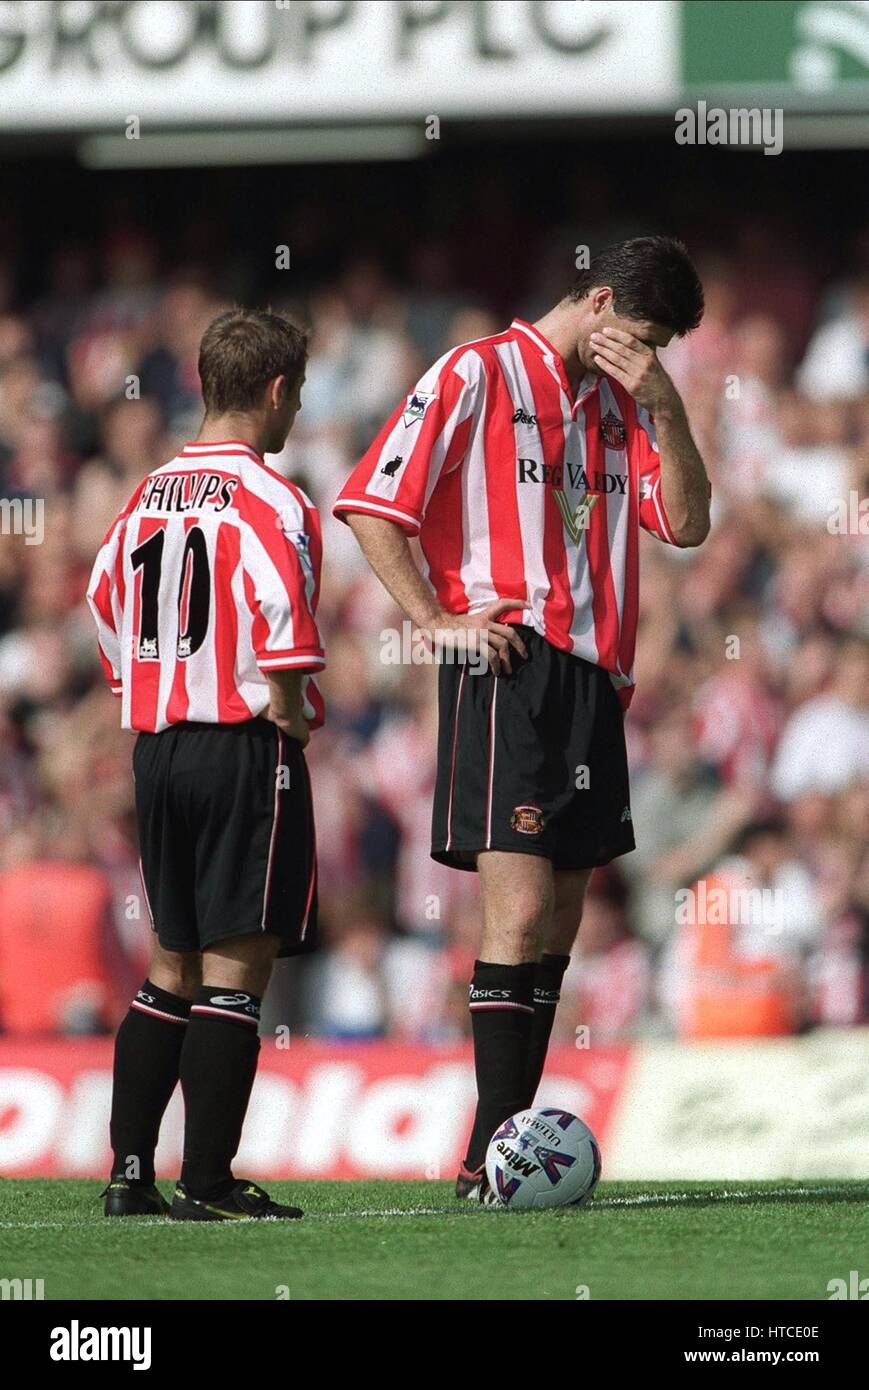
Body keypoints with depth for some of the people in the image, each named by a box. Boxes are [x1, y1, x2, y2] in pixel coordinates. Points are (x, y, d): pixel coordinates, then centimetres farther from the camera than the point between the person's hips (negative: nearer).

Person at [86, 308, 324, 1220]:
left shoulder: (148, 495, 11)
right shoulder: (265, 499, -12)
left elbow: (104, 595, 18)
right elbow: (282, 616, -24)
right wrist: (289, 710, -11)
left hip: (156, 748, 7)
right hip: (246, 751, -7)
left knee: (171, 968, 14)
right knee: (236, 970, -4)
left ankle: (130, 1172, 11)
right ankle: (208, 1182, -7)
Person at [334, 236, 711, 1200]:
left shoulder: (622, 404, 19)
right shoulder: (477, 376, -1)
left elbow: (687, 523, 11)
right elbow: (372, 505, -4)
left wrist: (665, 408, -1)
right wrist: (438, 620, -12)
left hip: (595, 679, 7)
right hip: (508, 672, -7)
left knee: (558, 919, 8)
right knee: (521, 909, -14)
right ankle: (489, 1155, -15)